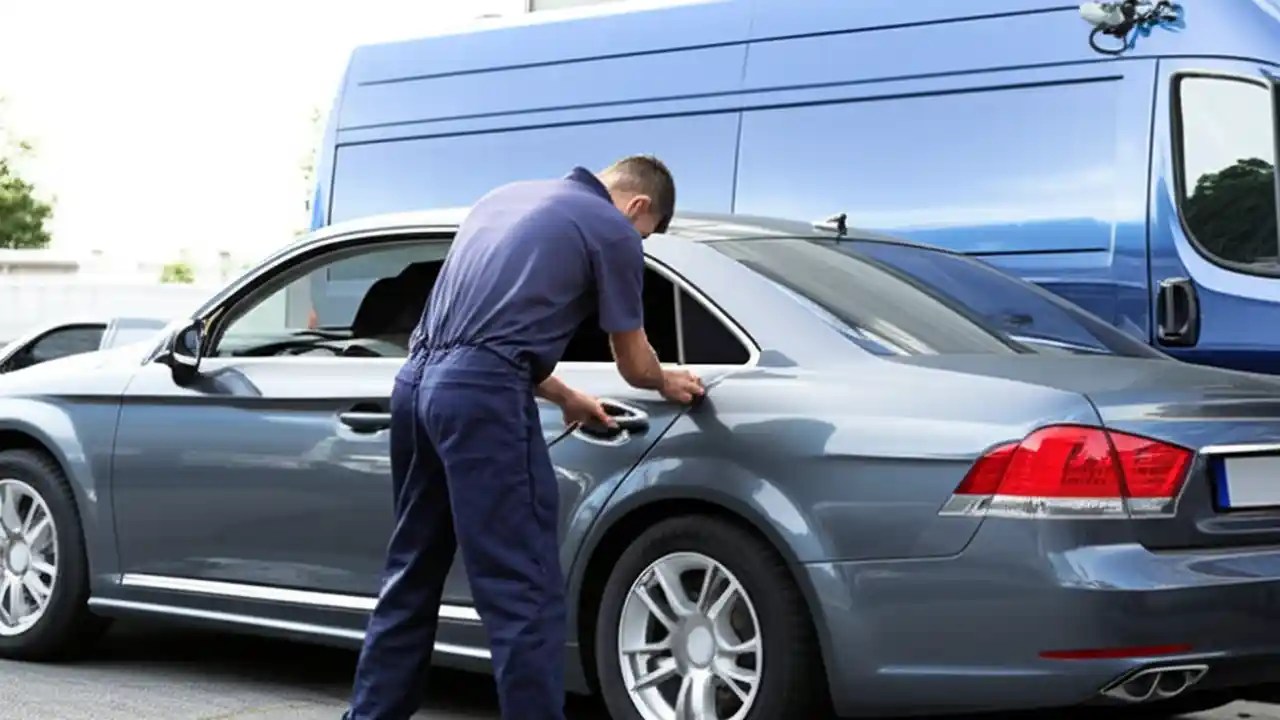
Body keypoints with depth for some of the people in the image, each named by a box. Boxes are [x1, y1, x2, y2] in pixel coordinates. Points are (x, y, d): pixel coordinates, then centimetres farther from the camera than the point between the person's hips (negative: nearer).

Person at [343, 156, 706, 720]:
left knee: (411, 580, 18)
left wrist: (566, 397, 39)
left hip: (417, 381, 8)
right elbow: (634, 367, 12)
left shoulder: (510, 197, 25)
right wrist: (667, 383, 35)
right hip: (482, 396, -8)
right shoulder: (613, 230, 4)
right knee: (526, 595, -3)